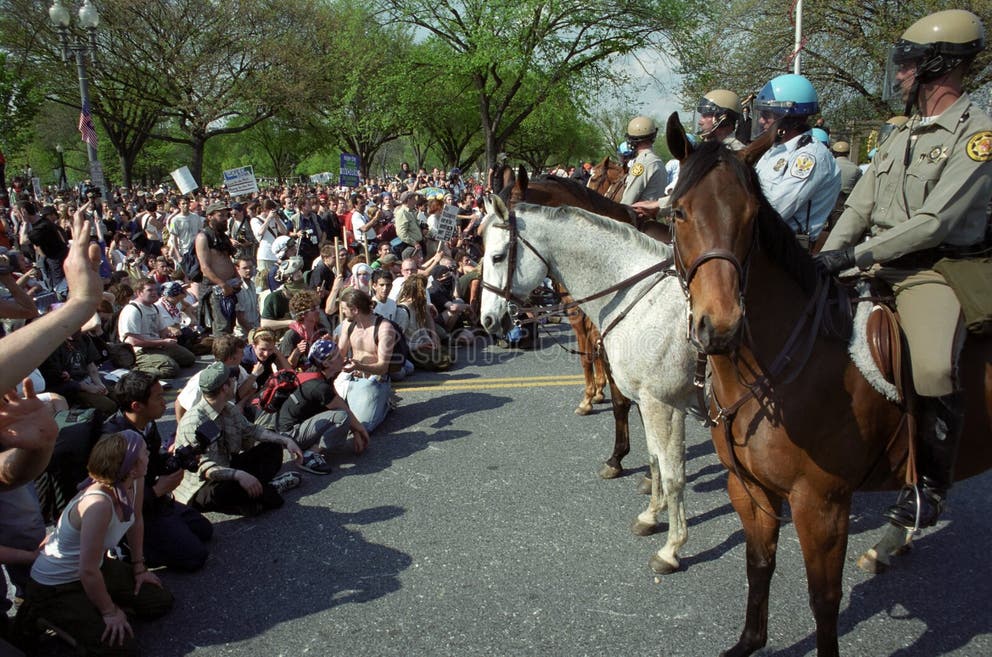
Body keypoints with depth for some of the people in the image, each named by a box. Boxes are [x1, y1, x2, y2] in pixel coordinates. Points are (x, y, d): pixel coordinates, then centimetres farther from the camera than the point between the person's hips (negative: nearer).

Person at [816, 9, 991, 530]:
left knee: (934, 370, -28)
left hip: (932, 272, -8)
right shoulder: (902, 135, 17)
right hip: (876, 267, 8)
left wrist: (854, 255, -20)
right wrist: (824, 260, -4)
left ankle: (930, 484, -7)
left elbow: (936, 223, -18)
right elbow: (859, 207, 12)